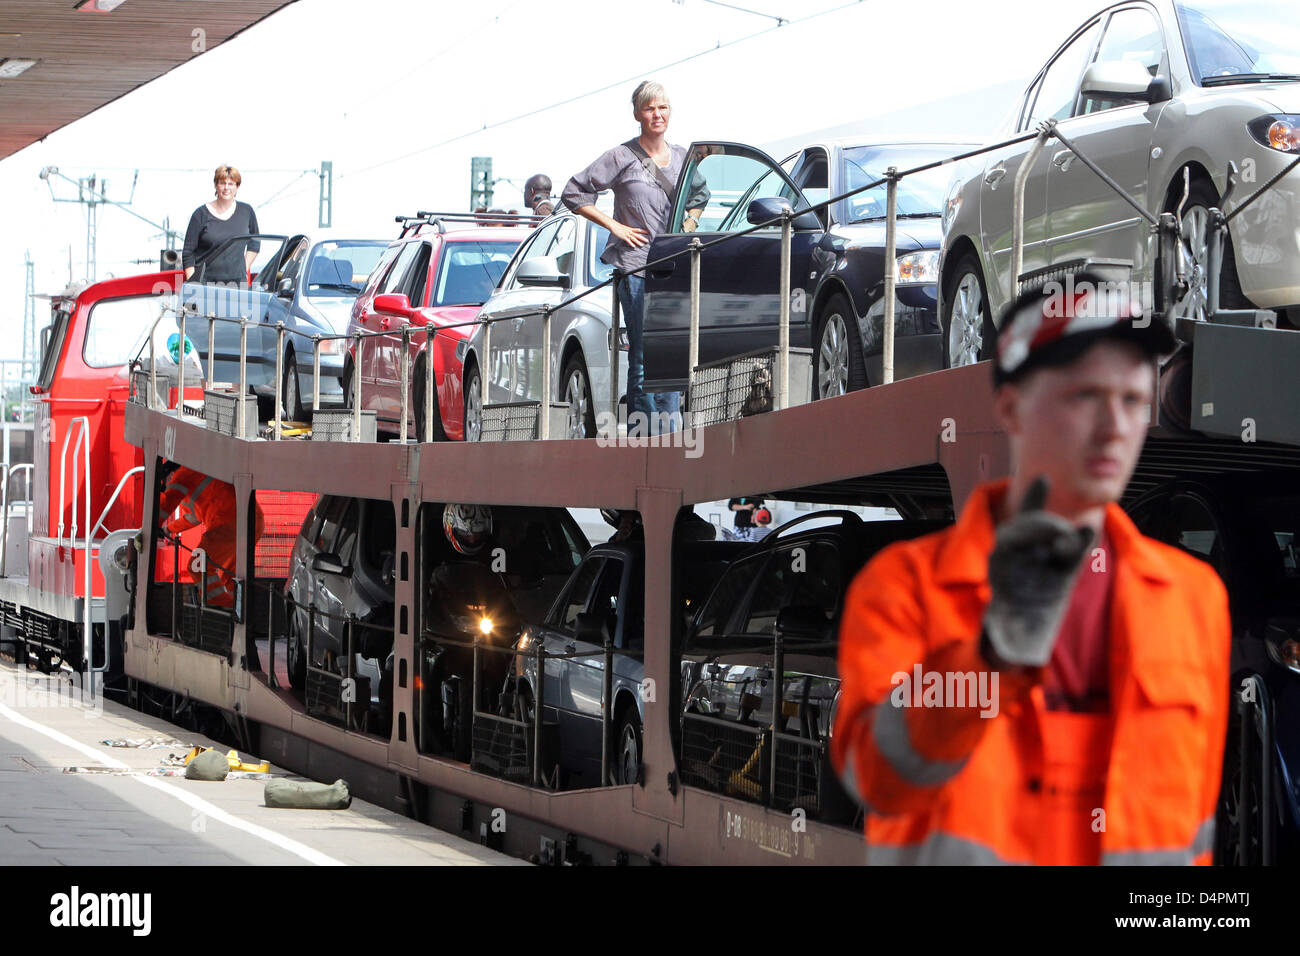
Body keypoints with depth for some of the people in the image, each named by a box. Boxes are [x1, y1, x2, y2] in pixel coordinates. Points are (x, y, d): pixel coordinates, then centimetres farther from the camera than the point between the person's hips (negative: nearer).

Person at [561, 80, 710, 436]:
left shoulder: (683, 158, 14)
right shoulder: (622, 158, 0)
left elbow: (700, 196, 33)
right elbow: (574, 193, 2)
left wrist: (689, 224, 14)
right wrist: (615, 226, -4)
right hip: (637, 267, -5)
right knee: (644, 359, -10)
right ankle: (642, 435, -9)